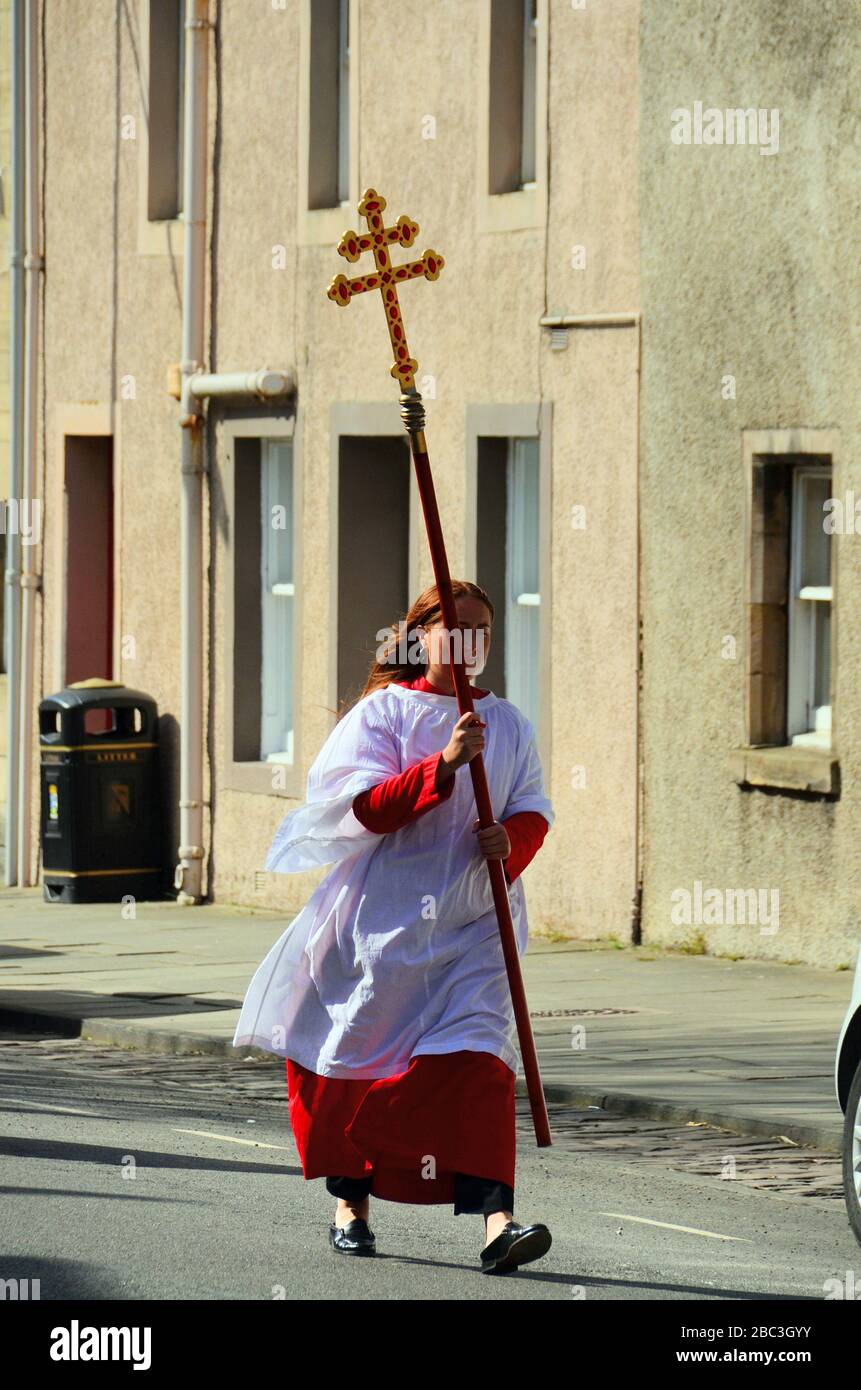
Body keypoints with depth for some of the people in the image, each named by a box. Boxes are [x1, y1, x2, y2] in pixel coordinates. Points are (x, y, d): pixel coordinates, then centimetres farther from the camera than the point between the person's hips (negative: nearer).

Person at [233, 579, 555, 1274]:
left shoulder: (508, 724, 9)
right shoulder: (383, 713, -3)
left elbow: (534, 809, 10)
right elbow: (367, 807, -14)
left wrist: (511, 839, -13)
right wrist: (443, 764, -26)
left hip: (474, 924, 2)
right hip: (384, 921, -2)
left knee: (478, 1056, -14)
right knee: (357, 1059, 8)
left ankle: (495, 1220, -24)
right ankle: (349, 1202, 31)